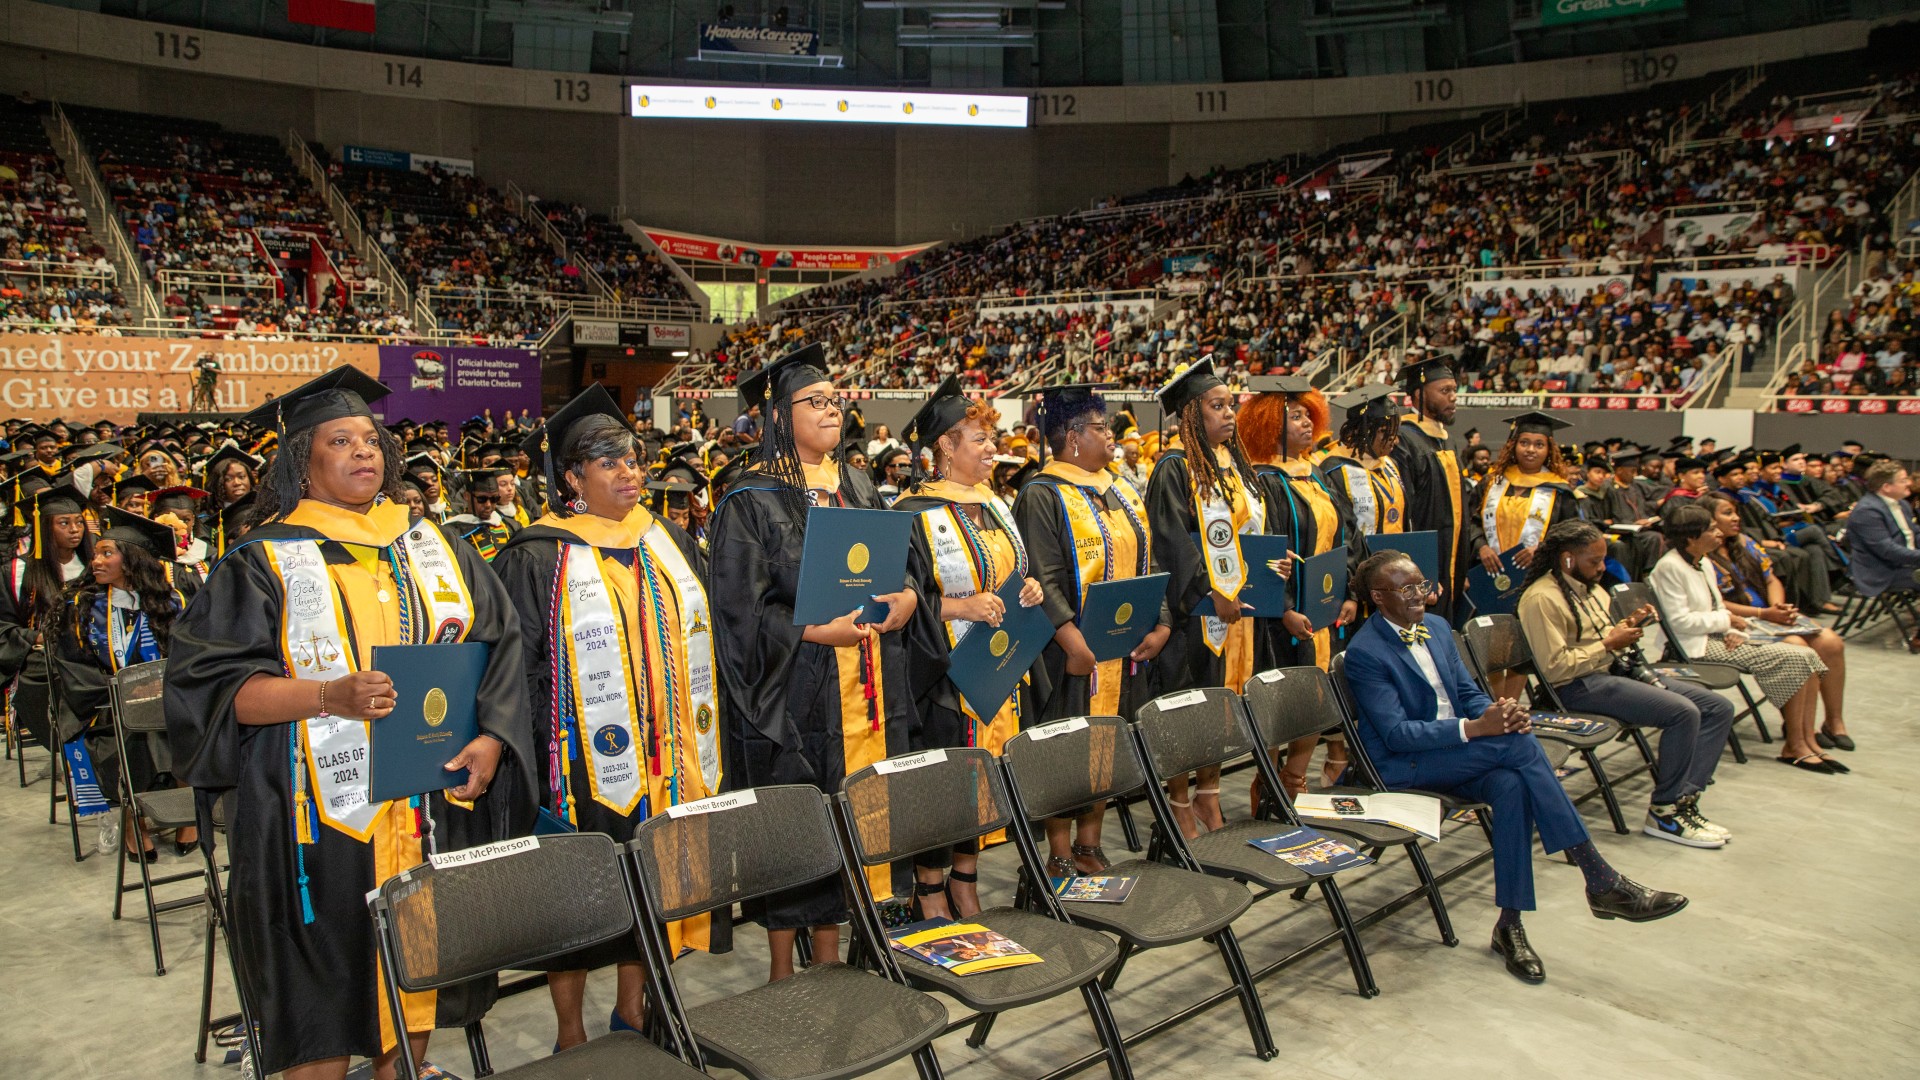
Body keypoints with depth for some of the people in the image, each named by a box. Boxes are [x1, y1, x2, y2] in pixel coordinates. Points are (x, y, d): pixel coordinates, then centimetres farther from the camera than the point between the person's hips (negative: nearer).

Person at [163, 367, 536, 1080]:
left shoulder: (432, 546, 11)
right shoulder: (266, 561, 0)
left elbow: (499, 647, 8)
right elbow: (211, 684, -7)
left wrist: (492, 739, -8)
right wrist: (329, 696, -22)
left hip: (433, 805, 4)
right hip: (323, 817, -3)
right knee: (325, 996, 4)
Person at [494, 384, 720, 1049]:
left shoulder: (671, 544, 10)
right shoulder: (538, 560, -7)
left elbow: (700, 643, 18)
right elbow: (516, 669, -8)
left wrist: (698, 744, 14)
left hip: (664, 758, 5)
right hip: (584, 763, -5)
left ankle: (633, 1011, 31)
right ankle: (571, 1035, 22)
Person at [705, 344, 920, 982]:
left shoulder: (857, 489, 13)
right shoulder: (752, 502, -7)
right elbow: (742, 607, -13)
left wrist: (906, 597, -5)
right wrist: (818, 629, -23)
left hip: (861, 687, 6)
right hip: (791, 694, -6)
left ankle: (828, 956, 24)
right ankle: (782, 969, 18)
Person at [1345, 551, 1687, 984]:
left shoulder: (1437, 627, 11)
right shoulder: (1364, 653, -14)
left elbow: (1468, 693, 14)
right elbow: (1396, 734, -19)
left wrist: (1497, 711, -11)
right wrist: (1474, 727, -28)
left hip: (1458, 751, 7)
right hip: (1403, 766, -7)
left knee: (1512, 784, -28)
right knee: (1519, 743, -27)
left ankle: (1509, 923, -19)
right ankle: (1601, 881, -22)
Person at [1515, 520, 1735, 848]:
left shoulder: (1589, 587, 16)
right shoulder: (1542, 599, -14)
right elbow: (1555, 668, -20)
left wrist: (1626, 626, 6)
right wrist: (1608, 644, -16)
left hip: (1616, 672, 10)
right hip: (1580, 686, -10)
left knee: (1719, 708, -1)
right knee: (1683, 712, -25)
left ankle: (1684, 798, -7)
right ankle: (1665, 812, -11)